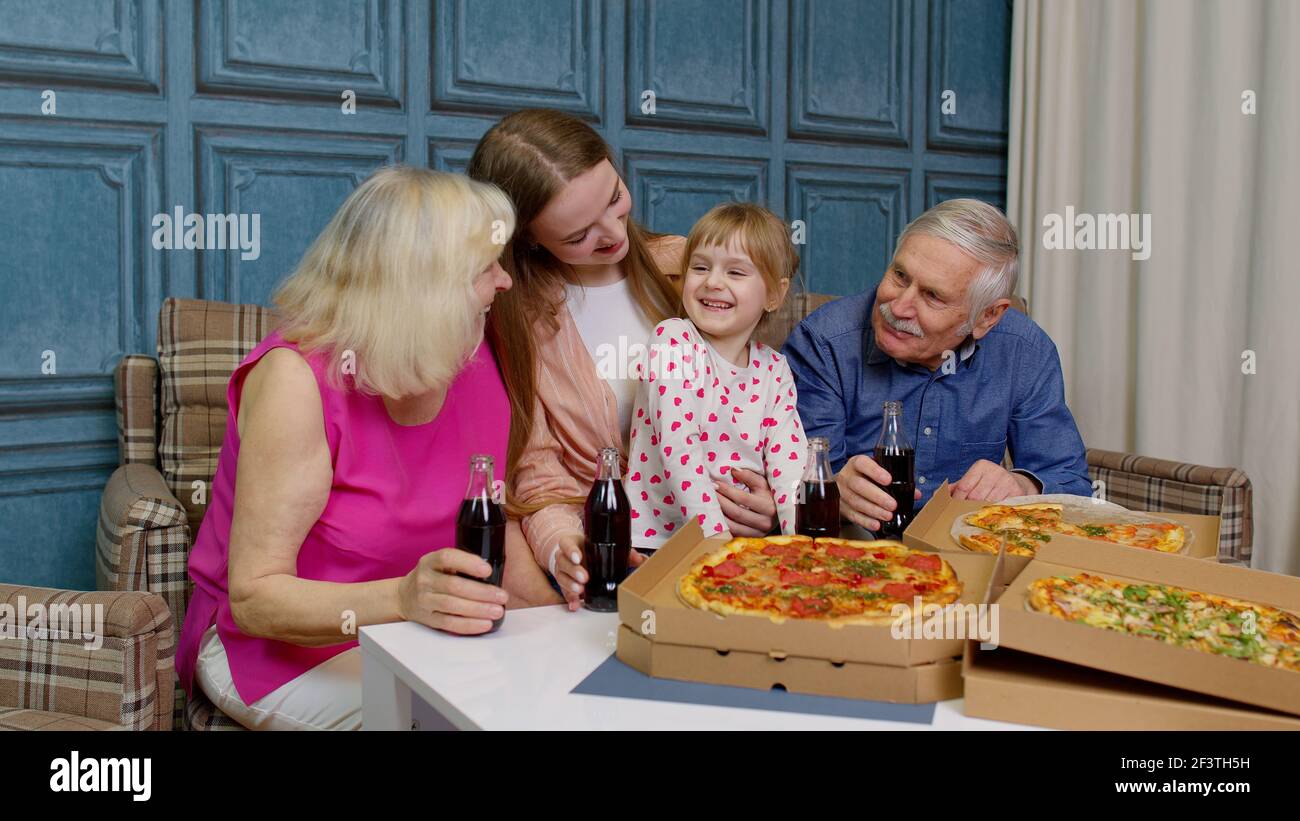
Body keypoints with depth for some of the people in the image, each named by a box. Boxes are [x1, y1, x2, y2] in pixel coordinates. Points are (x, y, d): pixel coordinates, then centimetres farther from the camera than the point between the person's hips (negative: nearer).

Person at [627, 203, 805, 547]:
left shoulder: (775, 369, 8)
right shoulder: (673, 340, -6)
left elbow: (789, 459, -2)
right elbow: (679, 448, -14)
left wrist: (800, 537, -18)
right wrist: (714, 533, -21)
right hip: (659, 535, -3)